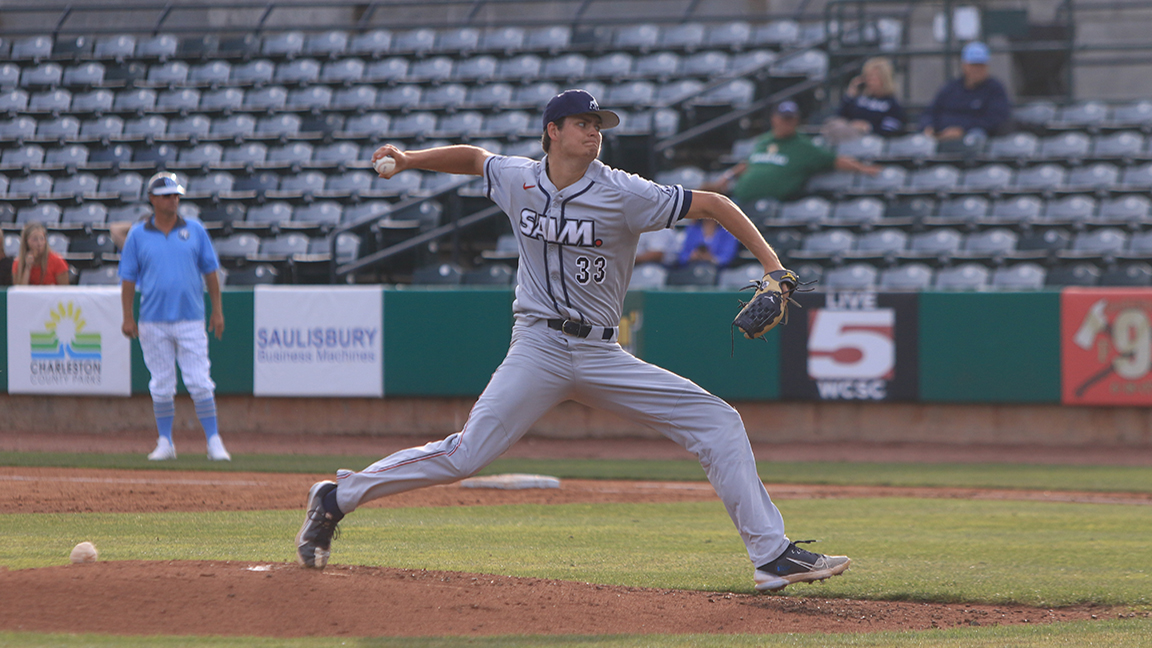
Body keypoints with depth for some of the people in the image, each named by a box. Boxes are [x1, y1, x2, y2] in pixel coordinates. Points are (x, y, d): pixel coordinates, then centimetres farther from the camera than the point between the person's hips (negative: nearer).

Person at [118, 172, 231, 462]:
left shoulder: (195, 230, 6)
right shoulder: (138, 235, 4)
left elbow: (210, 271, 9)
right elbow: (128, 278, 5)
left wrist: (217, 310, 4)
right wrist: (128, 317, -3)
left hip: (190, 320, 0)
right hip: (153, 323, 0)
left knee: (200, 383, -4)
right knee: (162, 386, 5)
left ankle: (214, 441, 0)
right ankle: (165, 443, 14)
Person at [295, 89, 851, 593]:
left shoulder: (623, 194, -8)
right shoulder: (517, 180, 1)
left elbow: (711, 204, -5)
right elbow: (473, 157, 24)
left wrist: (770, 263, -12)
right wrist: (409, 159, 12)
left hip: (603, 356, 1)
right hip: (539, 348, -1)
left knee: (718, 423, -10)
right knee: (465, 454, -16)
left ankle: (773, 557, -7)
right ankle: (336, 499, -2)